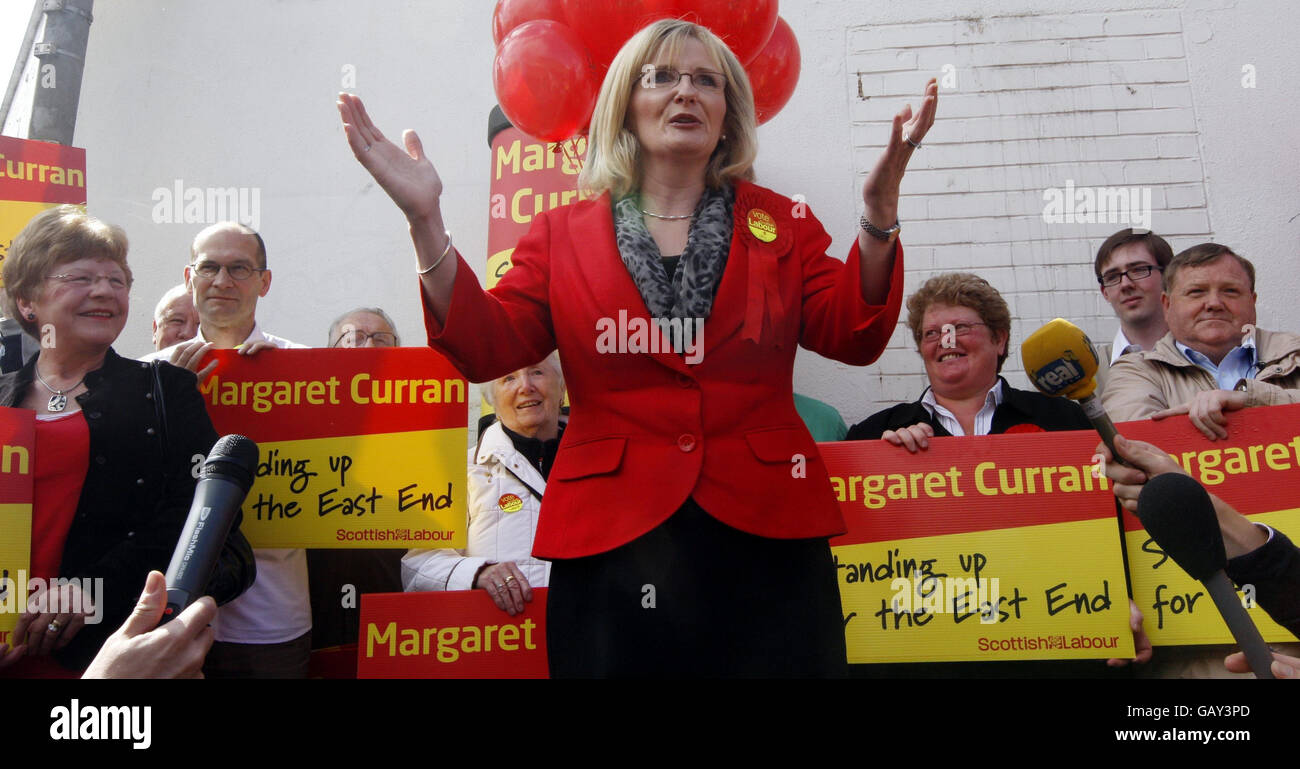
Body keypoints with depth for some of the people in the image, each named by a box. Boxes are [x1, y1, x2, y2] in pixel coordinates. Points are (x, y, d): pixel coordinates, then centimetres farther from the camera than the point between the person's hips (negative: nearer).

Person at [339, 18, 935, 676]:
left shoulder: (781, 224, 11)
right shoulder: (562, 233, 9)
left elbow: (853, 337, 0)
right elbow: (486, 348, -1)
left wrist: (878, 209, -15)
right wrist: (425, 220, -12)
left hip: (764, 535, 1)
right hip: (613, 542, 0)